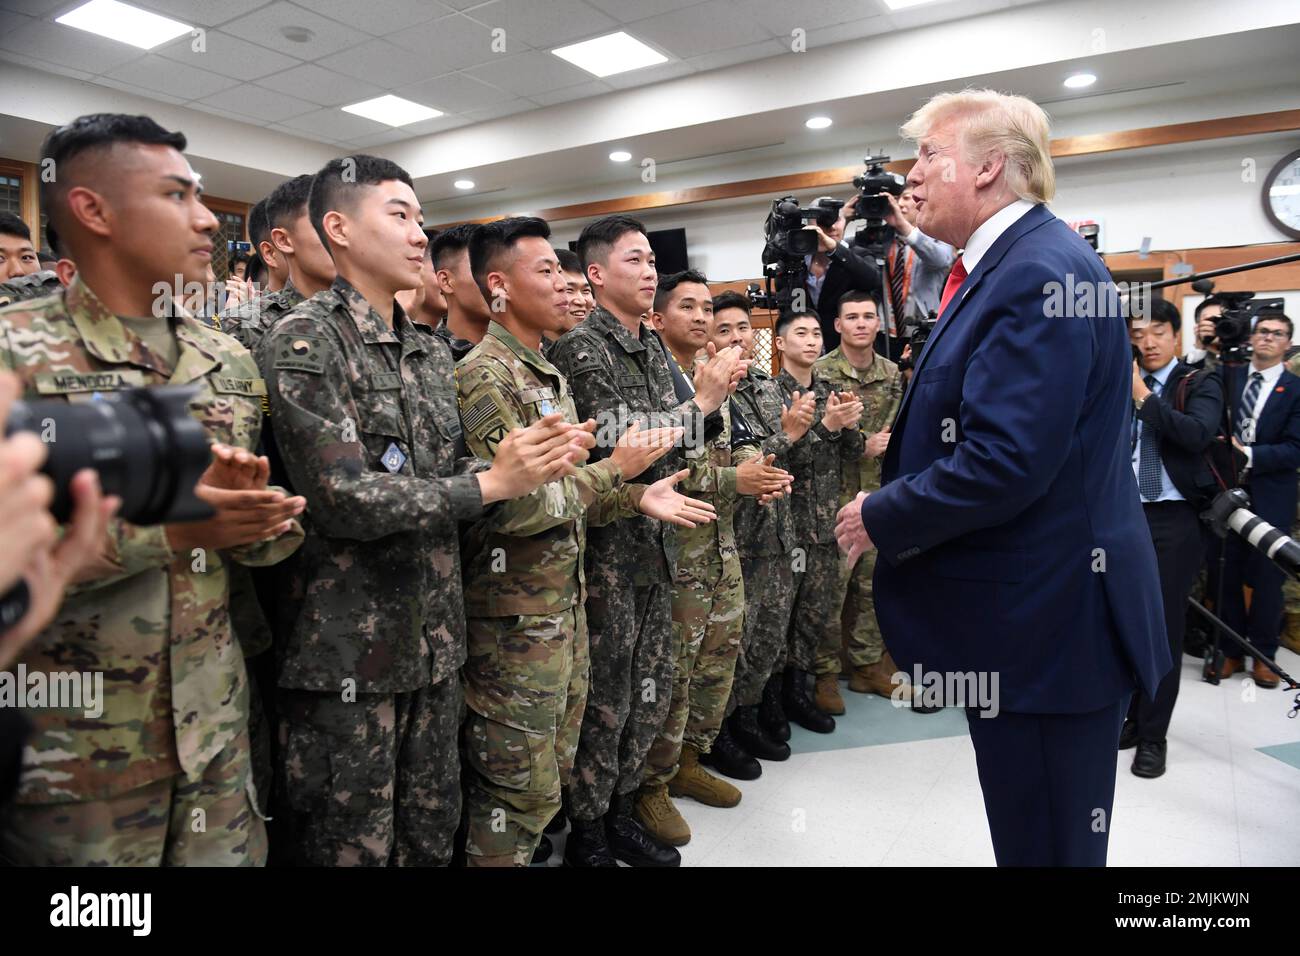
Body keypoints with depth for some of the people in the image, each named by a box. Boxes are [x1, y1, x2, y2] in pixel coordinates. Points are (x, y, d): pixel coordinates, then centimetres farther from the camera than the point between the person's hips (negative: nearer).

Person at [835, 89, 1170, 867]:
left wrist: (881, 517, -14)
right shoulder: (1004, 263, 13)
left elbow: (1004, 465, -27)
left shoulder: (1038, 271, -20)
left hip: (1047, 616, -10)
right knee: (1029, 833, 24)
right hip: (1030, 604, 10)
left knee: (1047, 843, 8)